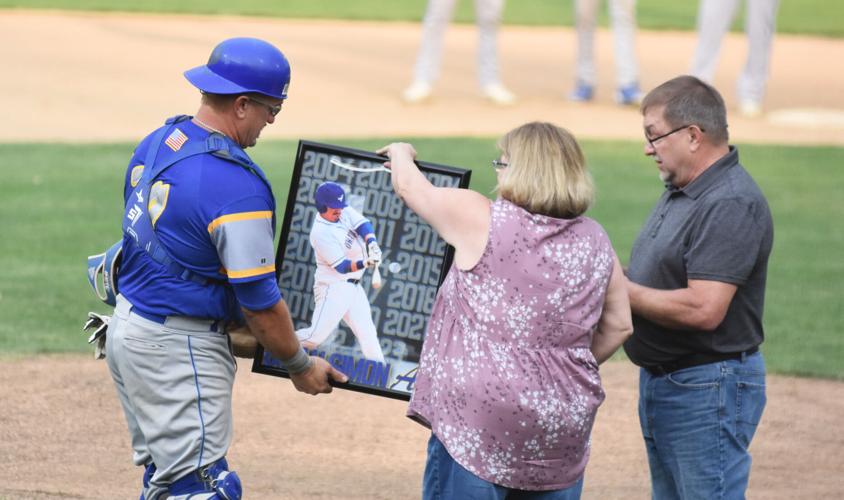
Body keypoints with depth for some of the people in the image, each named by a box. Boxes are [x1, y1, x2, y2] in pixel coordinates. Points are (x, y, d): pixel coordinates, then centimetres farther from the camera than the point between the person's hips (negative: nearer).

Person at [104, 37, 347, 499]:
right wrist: (300, 366, -2)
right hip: (178, 351, -10)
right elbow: (260, 301, -18)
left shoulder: (155, 145, 5)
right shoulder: (237, 187, -22)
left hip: (127, 325, 10)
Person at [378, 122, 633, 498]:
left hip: (478, 423, -5)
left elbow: (409, 186, 9)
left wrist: (401, 154, 30)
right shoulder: (595, 242, 7)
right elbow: (618, 326, 12)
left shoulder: (480, 220, -7)